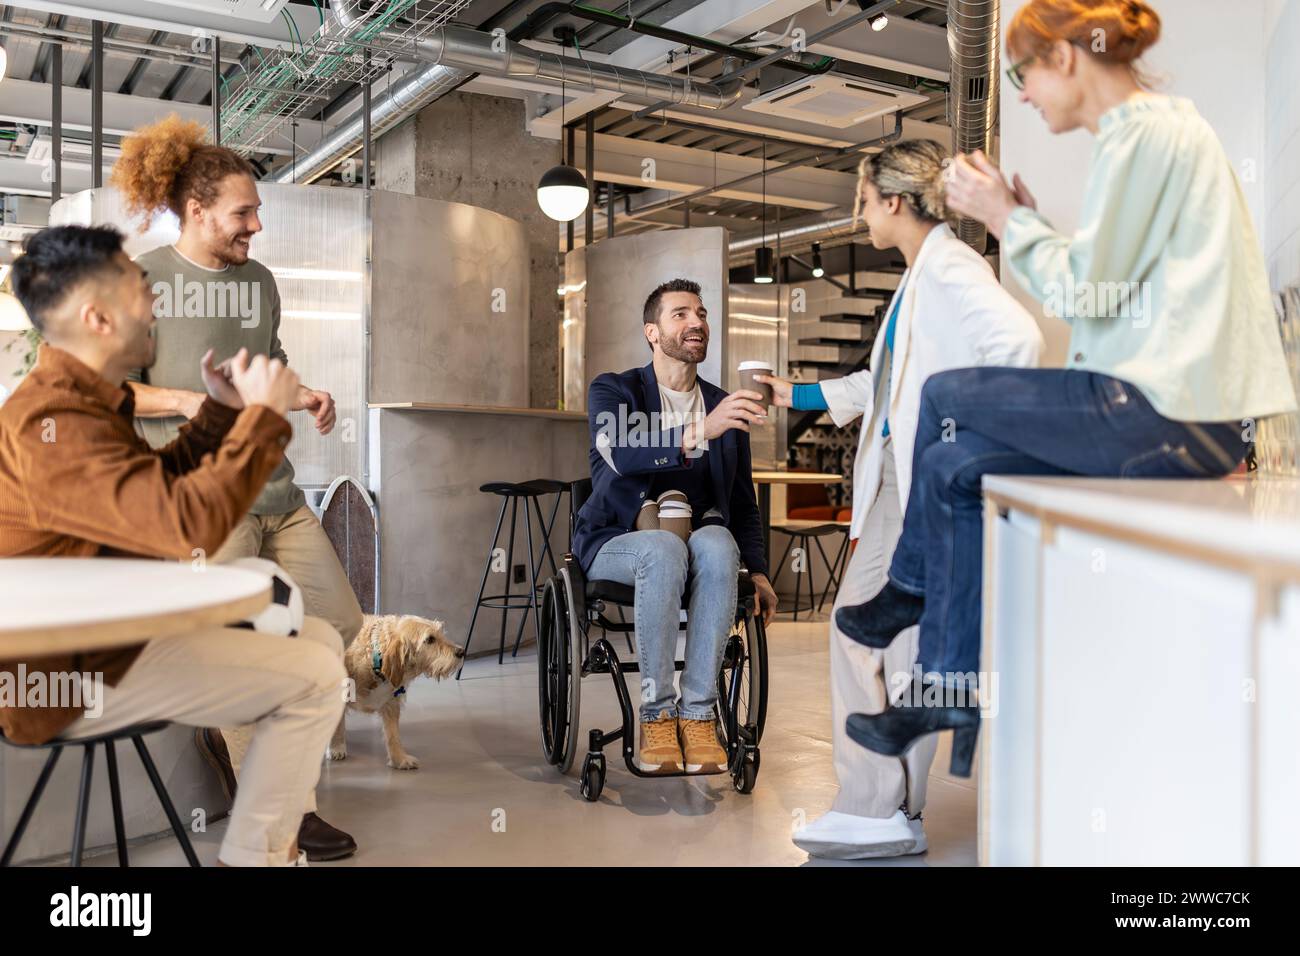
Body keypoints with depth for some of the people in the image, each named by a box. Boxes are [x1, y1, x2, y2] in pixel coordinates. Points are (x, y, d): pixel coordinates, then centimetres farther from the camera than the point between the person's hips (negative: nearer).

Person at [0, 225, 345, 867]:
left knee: (316, 640, 11)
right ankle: (252, 857, 0)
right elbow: (190, 523, -36)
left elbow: (158, 489, 18)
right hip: (78, 676, -11)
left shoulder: (77, 400, 9)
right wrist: (262, 415, -25)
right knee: (316, 677, -15)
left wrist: (222, 411, 7)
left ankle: (284, 833, 17)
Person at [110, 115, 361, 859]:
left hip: (276, 486, 7)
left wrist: (303, 396, 2)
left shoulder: (260, 281, 13)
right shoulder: (143, 281, -4)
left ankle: (233, 740, 28)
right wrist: (185, 400, -18)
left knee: (342, 624, 9)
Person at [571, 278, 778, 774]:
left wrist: (758, 572, 3)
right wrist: (701, 430, -38)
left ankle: (697, 714, -30)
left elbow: (743, 502, 16)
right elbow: (624, 454, -23)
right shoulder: (612, 390, 1)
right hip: (618, 543, -3)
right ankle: (657, 715, -25)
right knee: (665, 548, -37)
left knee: (717, 544, -33)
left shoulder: (724, 407, 13)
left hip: (700, 540, 3)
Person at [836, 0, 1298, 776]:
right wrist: (1028, 221, 13)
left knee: (946, 395, -2)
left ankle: (911, 588, 20)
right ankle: (956, 694, 7)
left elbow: (1087, 292, -14)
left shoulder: (1147, 133, -10)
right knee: (953, 465, 5)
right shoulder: (1155, 129, 20)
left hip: (1172, 412, -9)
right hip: (1172, 404, 9)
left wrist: (1004, 217, -4)